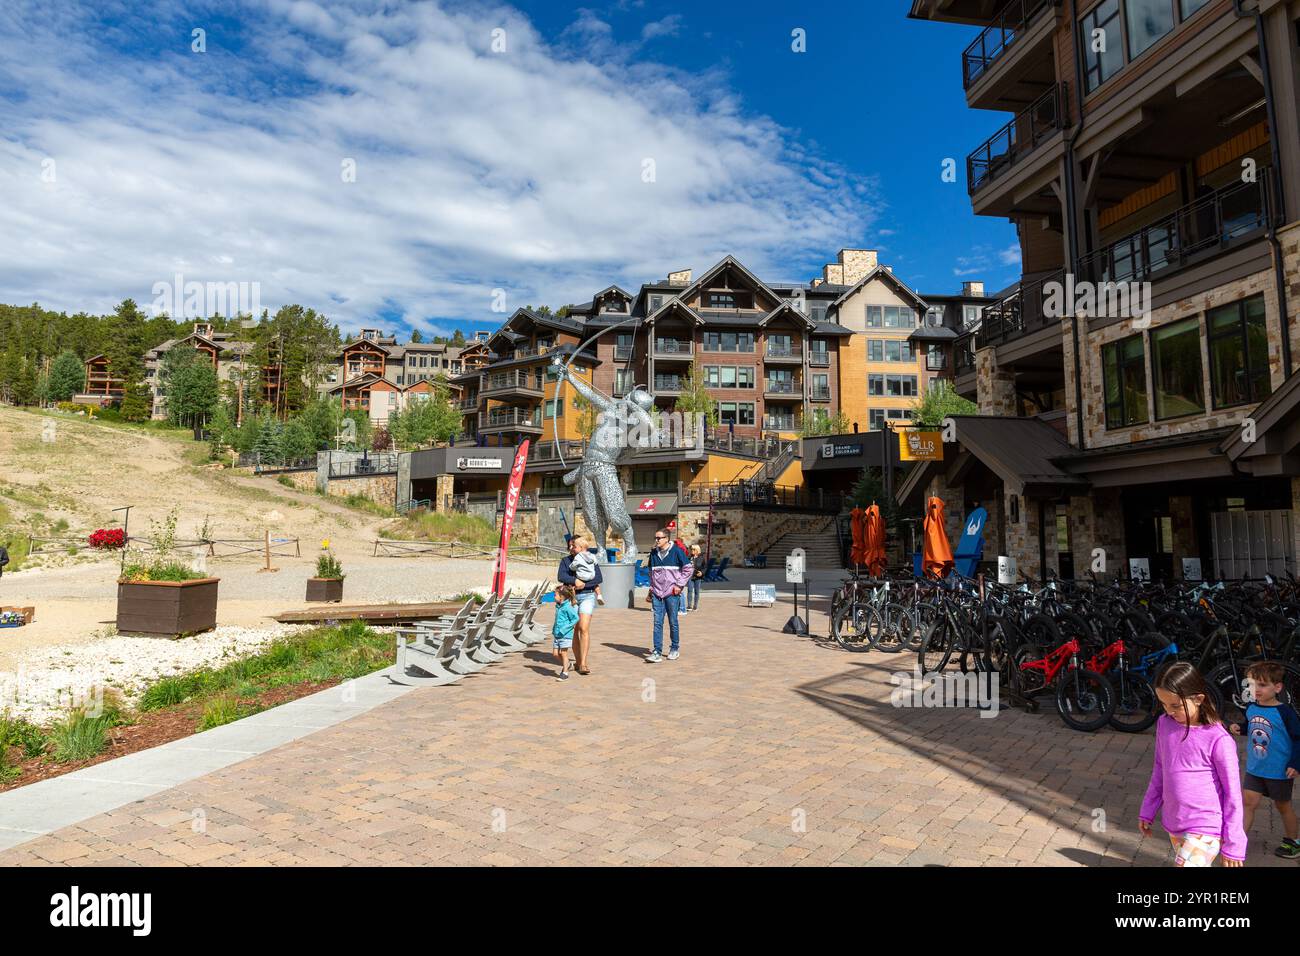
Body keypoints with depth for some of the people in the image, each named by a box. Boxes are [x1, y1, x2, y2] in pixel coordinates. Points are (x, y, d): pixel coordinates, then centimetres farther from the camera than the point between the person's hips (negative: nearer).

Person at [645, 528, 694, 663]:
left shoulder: (676, 551, -6)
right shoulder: (653, 553, 10)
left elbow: (689, 568, -5)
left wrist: (679, 585, -8)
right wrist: (651, 588, 16)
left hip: (672, 593, -4)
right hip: (657, 593, 4)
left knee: (673, 622, 6)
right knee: (657, 623, -2)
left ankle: (675, 649, 23)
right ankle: (657, 652, -3)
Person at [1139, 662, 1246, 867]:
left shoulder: (1218, 739, -18)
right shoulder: (1164, 724, -1)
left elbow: (1232, 794, -10)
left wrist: (1233, 844, -6)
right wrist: (1147, 811, 15)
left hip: (1205, 829, -6)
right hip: (1173, 824, 6)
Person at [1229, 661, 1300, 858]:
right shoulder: (1251, 708, -2)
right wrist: (1239, 728, -5)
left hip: (1279, 771, -4)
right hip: (1254, 768, 4)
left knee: (1282, 805, 14)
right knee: (1247, 802, 2)